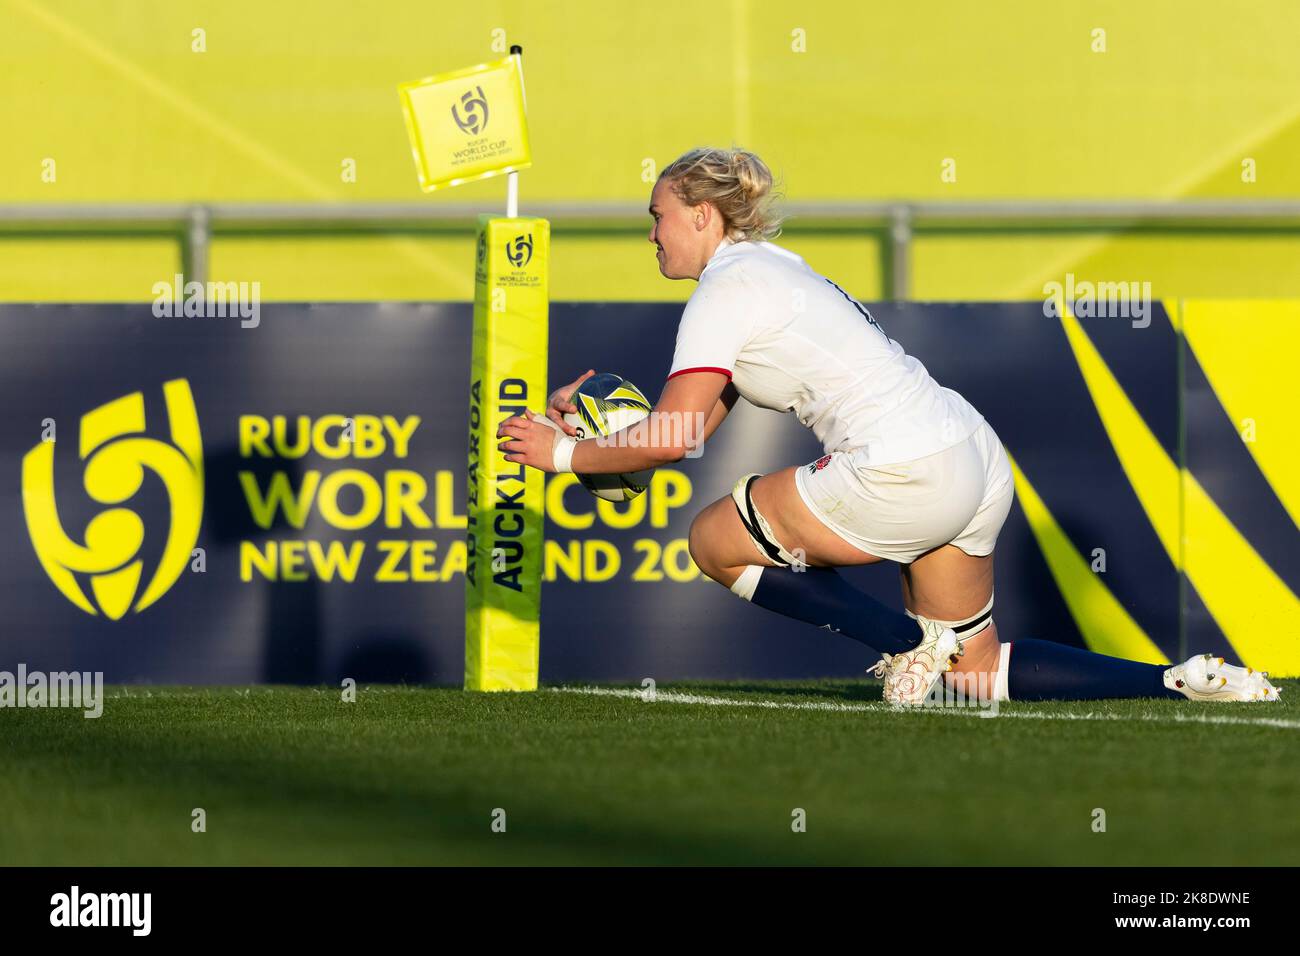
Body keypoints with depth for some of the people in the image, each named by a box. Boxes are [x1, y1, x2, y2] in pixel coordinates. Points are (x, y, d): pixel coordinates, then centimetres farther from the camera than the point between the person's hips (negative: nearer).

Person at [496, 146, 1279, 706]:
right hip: (977, 463, 9)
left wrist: (566, 453, 1)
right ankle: (1187, 683, 6)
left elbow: (674, 438, -11)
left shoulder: (728, 289, -6)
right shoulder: (773, 268, 22)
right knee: (975, 669, 17)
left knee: (714, 540, 6)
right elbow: (697, 421, 26)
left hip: (905, 473, -9)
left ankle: (910, 642, 1)